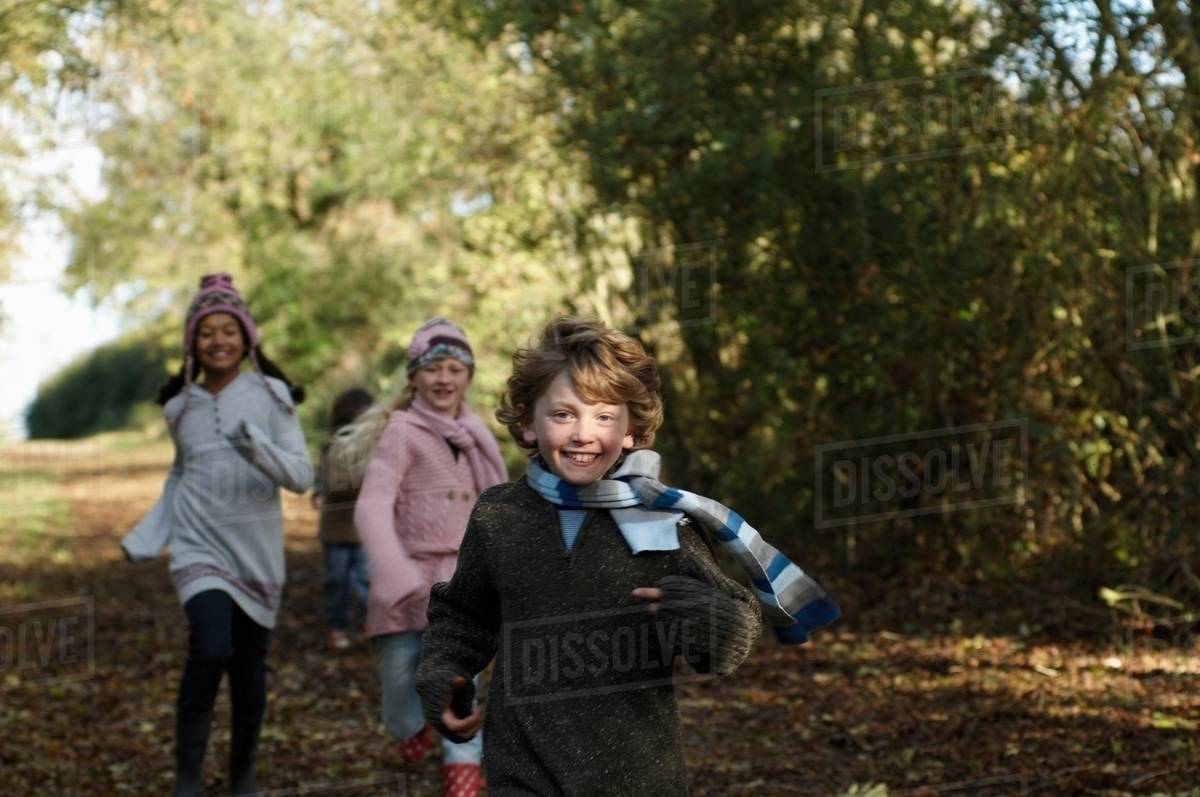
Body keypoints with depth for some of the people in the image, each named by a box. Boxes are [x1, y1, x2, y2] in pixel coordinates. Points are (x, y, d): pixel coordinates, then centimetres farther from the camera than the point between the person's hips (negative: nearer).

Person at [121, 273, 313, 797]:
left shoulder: (270, 397, -1)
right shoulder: (181, 406, 8)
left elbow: (302, 476, -7)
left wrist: (259, 449, -26)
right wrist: (147, 537, 8)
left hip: (256, 552, 0)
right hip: (200, 548, 0)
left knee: (249, 667, 7)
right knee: (210, 649, -23)